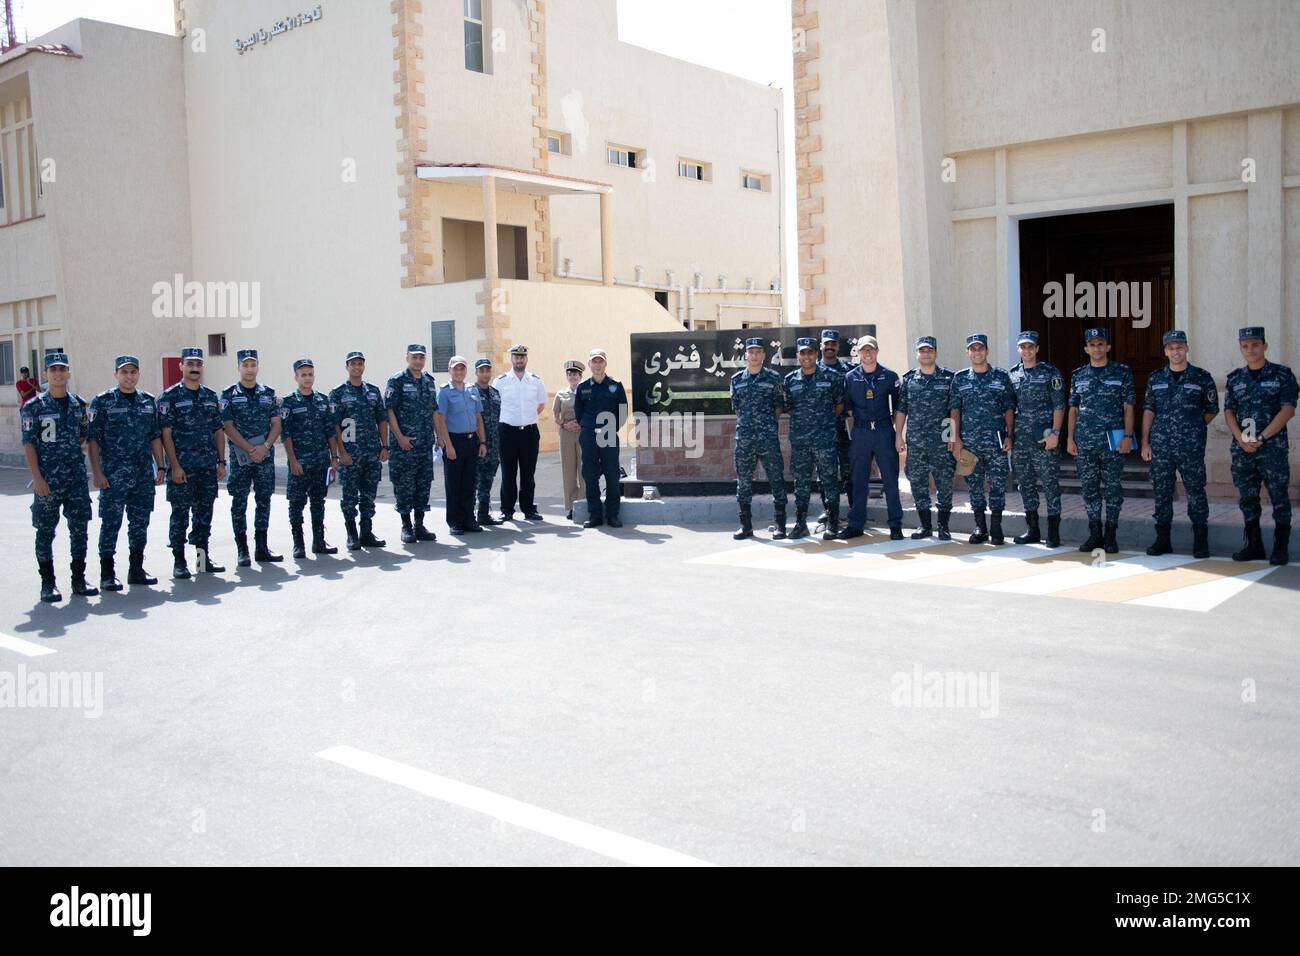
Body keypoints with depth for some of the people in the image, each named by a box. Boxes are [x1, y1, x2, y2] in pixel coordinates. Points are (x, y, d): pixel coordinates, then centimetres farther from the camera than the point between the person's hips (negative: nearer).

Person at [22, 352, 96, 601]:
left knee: (79, 529, 6)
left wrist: (68, 453, 4)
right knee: (45, 531, 3)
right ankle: (48, 584, 11)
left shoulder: (79, 404, 9)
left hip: (76, 477, 4)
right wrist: (37, 477, -13)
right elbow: (28, 443, -5)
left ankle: (79, 579, 17)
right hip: (47, 480, -3)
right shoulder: (34, 407, -2)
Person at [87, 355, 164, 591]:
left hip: (144, 474, 5)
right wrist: (96, 472, -10)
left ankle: (136, 569, 19)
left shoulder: (148, 401, 11)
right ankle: (107, 575, 3)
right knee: (111, 523, -3)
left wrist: (160, 467, 10)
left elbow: (155, 437, 15)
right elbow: (93, 439, -4)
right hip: (113, 475, -4)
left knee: (140, 522, 9)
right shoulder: (102, 402, -2)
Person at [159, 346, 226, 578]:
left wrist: (221, 462, 6)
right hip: (182, 468, -5)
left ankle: (203, 558, 18)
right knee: (180, 515, 0)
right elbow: (166, 434, -7)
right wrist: (175, 466, -14)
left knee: (205, 513, 10)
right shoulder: (170, 396, -3)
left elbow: (219, 431, 14)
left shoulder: (211, 397, 12)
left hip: (208, 468, 5)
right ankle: (179, 562, 7)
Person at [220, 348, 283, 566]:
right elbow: (228, 427, -6)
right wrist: (250, 449, -14)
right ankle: (242, 550, 5)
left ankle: (262, 547, 14)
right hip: (240, 456, -3)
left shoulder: (269, 393, 9)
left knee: (264, 500, 6)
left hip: (265, 455, 3)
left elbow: (276, 424, 5)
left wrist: (265, 447, -11)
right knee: (239, 502, 0)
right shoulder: (228, 395, 0)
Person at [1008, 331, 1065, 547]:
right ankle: (1032, 530, 18)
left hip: (1044, 439, -5)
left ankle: (1053, 532, 1)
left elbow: (1059, 406, -5)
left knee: (1050, 484, -3)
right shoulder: (1012, 375, 12)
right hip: (1020, 439, 5)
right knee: (1025, 484, 9)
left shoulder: (1050, 373, 0)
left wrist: (1055, 433, -14)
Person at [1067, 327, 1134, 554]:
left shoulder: (1122, 372, 3)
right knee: (1089, 489, 6)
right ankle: (1095, 534, 14)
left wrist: (1128, 436, -8)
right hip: (1085, 442, 3)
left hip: (1113, 441, -3)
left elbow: (1128, 407, 0)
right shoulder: (1078, 375, 11)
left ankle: (1110, 535, 8)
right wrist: (1070, 439, 6)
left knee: (1113, 489, 1)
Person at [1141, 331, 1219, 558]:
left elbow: (1211, 410, 9)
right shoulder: (1156, 378, 10)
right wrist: (1145, 442, 4)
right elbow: (1148, 410, 10)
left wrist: (1193, 429, 3)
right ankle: (1162, 539, 14)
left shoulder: (1202, 377, 3)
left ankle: (1200, 541, 8)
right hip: (1160, 446, 2)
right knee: (1162, 493, 6)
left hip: (1191, 447, -2)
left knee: (1196, 492, 0)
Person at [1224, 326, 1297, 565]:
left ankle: (1281, 548, 5)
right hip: (1242, 448, 4)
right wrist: (1241, 439, -7)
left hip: (1273, 447, -4)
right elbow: (1229, 412, 9)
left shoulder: (1282, 375, -1)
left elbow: (1287, 411, -8)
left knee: (1279, 497, -2)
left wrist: (1261, 438, -14)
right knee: (1247, 498, 8)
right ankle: (1254, 546, 18)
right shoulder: (1235, 378, 11)